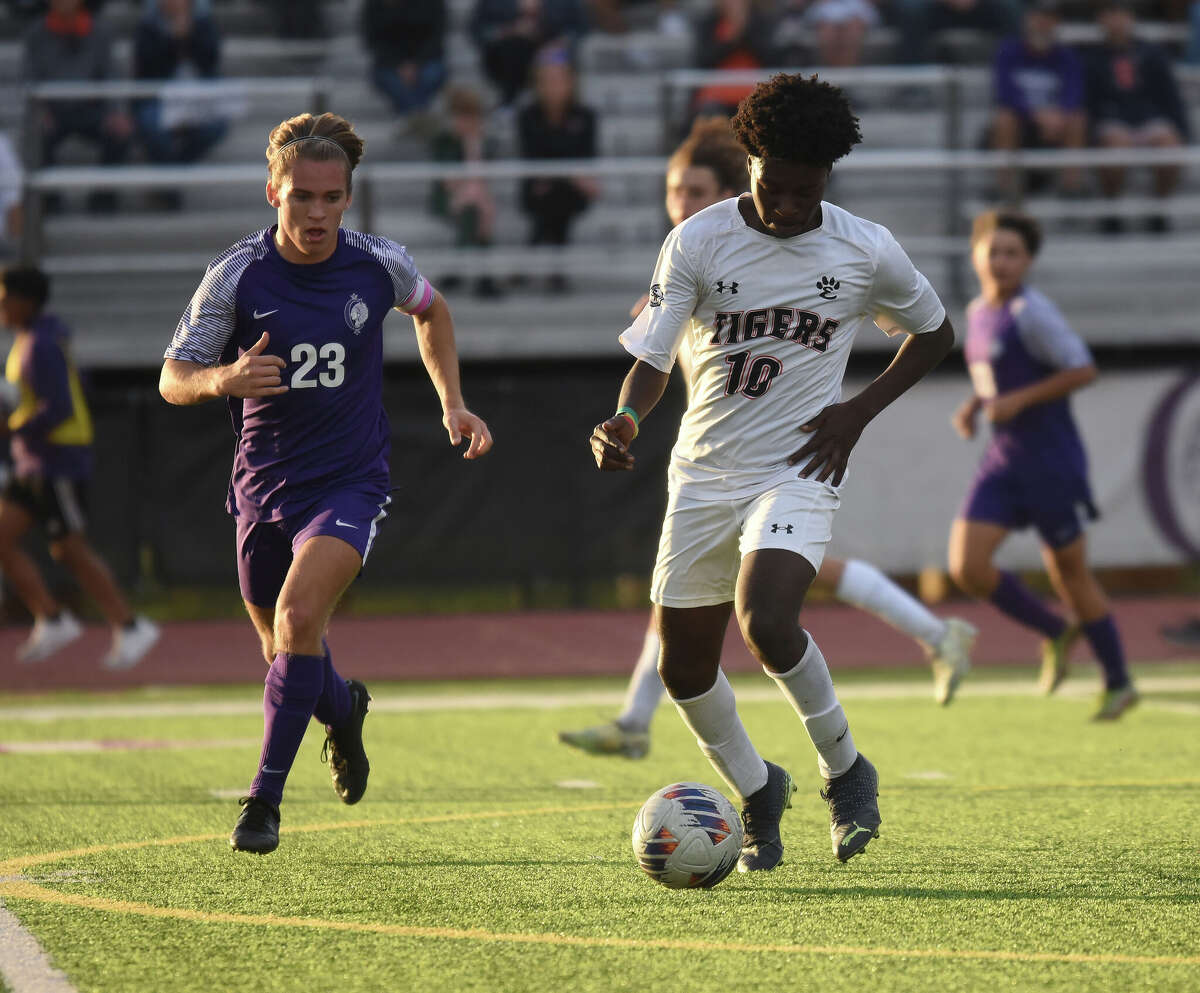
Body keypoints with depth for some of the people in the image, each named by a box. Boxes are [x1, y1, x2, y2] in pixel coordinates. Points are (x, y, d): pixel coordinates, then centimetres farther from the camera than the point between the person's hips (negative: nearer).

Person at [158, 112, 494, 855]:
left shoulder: (379, 265, -9)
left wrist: (453, 404, 8)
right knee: (281, 644, 16)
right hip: (265, 484, 2)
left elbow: (431, 310, 16)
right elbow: (173, 380, -9)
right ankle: (344, 710, 52)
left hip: (352, 480, -2)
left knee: (299, 619, -23)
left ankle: (266, 797, -14)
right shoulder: (237, 276, -13)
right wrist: (224, 380, -31)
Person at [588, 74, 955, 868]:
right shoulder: (697, 243, -7)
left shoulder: (866, 252, -5)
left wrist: (860, 412, -2)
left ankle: (845, 770, -3)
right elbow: (652, 356, -7)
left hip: (798, 470, -3)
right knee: (685, 667, 6)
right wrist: (626, 420, -30)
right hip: (705, 473, 3)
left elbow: (935, 334, 11)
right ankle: (757, 791, 33)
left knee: (766, 621, -28)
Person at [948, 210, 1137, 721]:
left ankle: (1118, 683, 19)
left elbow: (1082, 369, -18)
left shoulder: (1030, 311, -13)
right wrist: (972, 406, 7)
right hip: (1003, 462, 7)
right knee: (967, 565, -7)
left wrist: (1017, 401, -21)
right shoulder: (978, 313, 11)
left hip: (1051, 461, -7)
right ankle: (1055, 634, 14)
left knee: (1068, 571, 2)